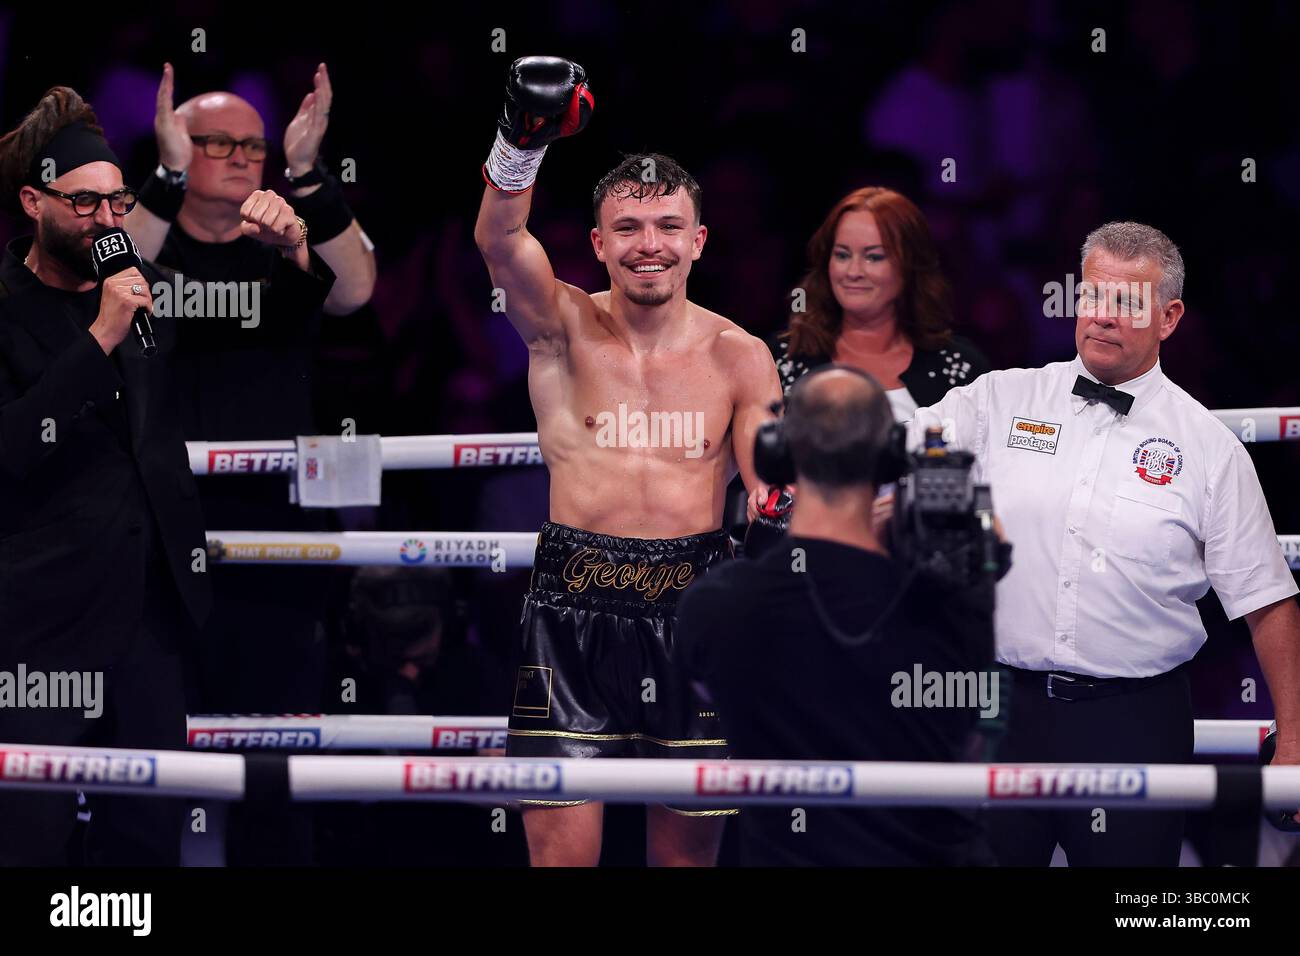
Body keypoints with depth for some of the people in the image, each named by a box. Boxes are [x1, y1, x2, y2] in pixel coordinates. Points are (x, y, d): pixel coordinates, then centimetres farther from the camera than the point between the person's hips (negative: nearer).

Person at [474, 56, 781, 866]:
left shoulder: (739, 359, 6)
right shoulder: (565, 329, 1)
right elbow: (499, 239, -16)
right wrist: (521, 141, -33)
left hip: (693, 615, 2)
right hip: (574, 610, -2)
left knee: (690, 845, 7)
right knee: (563, 844, -7)